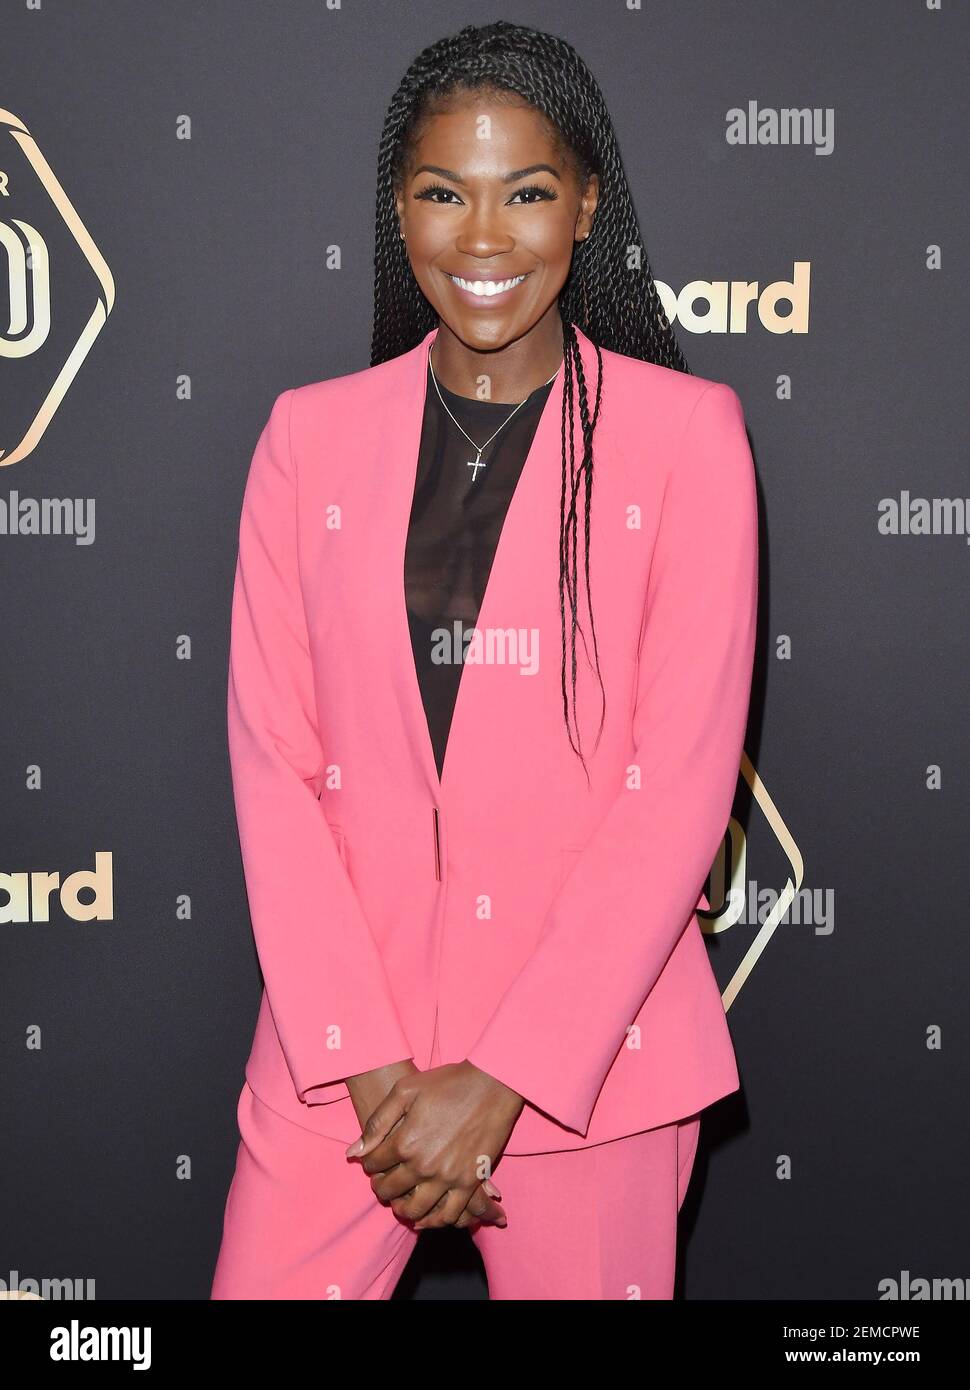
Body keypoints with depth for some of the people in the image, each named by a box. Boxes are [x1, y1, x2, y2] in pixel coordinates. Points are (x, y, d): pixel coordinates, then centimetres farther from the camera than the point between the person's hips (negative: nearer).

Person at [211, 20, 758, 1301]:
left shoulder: (685, 432, -2)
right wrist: (370, 1065, -8)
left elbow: (684, 775, -7)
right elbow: (273, 763, 1)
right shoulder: (311, 436, 5)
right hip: (342, 1036, 2)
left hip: (587, 1043, -1)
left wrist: (502, 1079, -12)